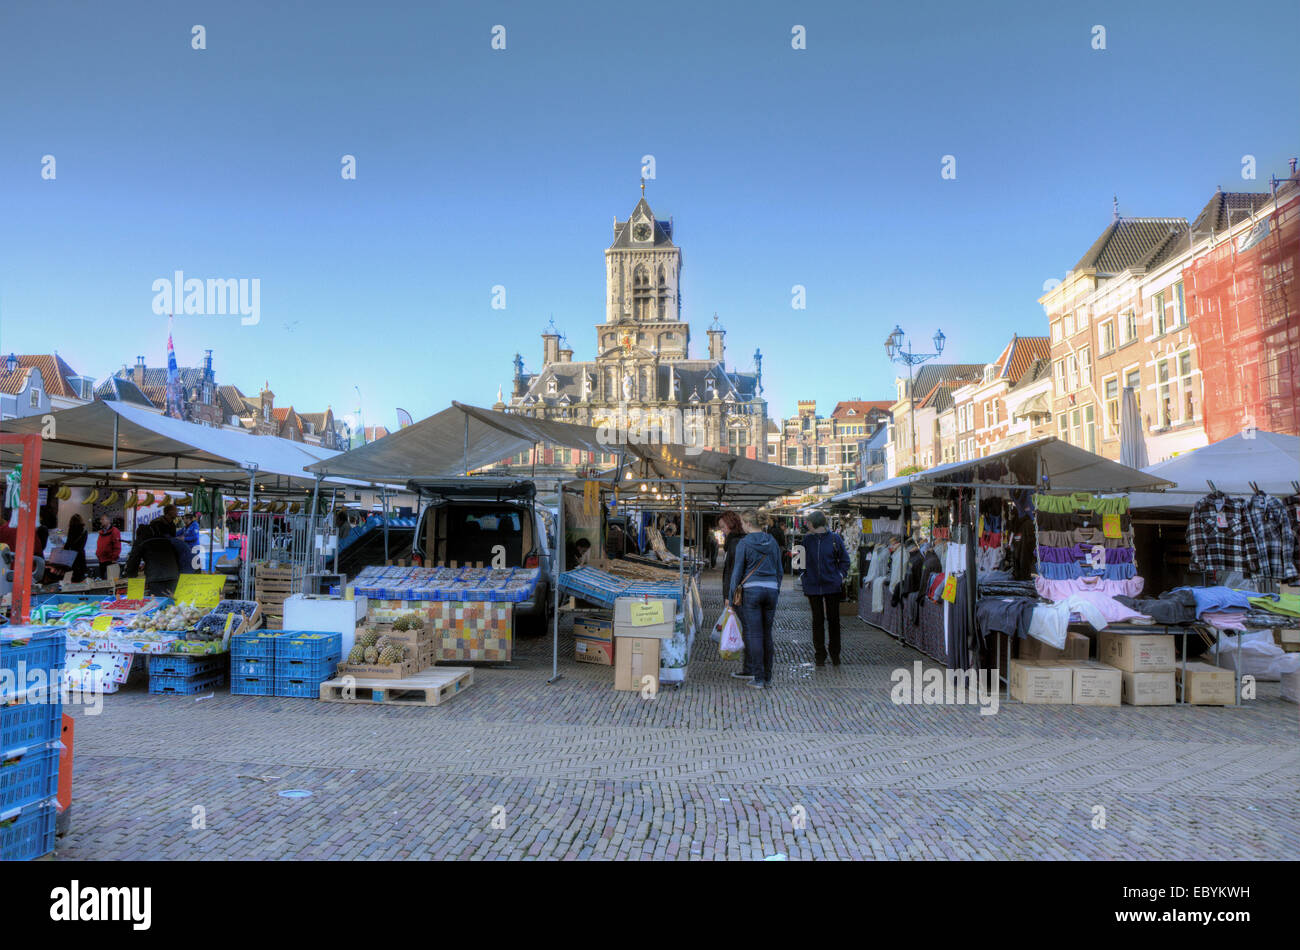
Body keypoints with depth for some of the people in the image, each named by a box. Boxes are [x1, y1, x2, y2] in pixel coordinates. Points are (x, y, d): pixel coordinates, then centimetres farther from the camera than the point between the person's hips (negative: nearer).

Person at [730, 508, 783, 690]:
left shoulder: (744, 543, -7)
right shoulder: (772, 541, 7)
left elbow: (738, 570, -5)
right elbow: (779, 569, 12)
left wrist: (733, 593, 5)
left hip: (751, 590, -5)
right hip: (771, 589, 5)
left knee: (754, 635, 0)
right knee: (767, 634, 12)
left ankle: (758, 678, 1)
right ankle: (768, 677, 17)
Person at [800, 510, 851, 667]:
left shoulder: (835, 538, -3)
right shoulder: (807, 539, 2)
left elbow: (844, 559, 7)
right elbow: (803, 561, 9)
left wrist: (841, 576, -2)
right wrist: (805, 580, 2)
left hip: (832, 585, -1)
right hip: (813, 586, 1)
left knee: (834, 620, 7)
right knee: (818, 621, 6)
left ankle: (835, 653, 21)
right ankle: (820, 655, 14)